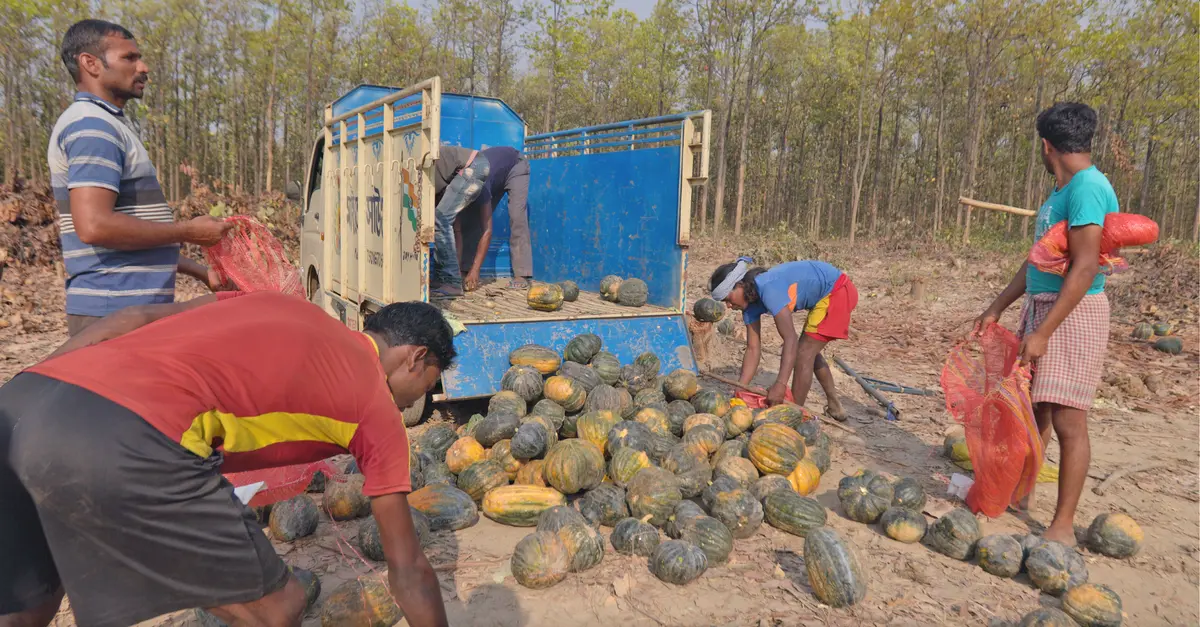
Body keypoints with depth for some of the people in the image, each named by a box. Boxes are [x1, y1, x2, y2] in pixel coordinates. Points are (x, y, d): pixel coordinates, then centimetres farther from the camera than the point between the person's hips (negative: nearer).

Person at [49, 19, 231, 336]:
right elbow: (94, 226, -24)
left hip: (135, 307, 10)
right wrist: (189, 231, -15)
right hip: (114, 312, -10)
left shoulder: (107, 125, 20)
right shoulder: (92, 126, -11)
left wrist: (200, 271, 18)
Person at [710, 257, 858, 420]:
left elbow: (791, 338, -36)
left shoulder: (768, 288, -30)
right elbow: (753, 349, -2)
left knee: (804, 354, -9)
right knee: (809, 352, 21)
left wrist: (780, 385, -40)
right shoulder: (750, 303, -3)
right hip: (825, 296, 10)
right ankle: (835, 407, 36)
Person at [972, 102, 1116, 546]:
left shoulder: (1088, 188, -17)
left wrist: (1042, 333, -23)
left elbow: (1085, 269, -23)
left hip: (1074, 313, -9)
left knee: (1067, 420, -4)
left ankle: (1063, 526, 6)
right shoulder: (1062, 191, 13)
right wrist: (997, 308, 21)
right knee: (1033, 408, 16)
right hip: (1041, 307, 9)